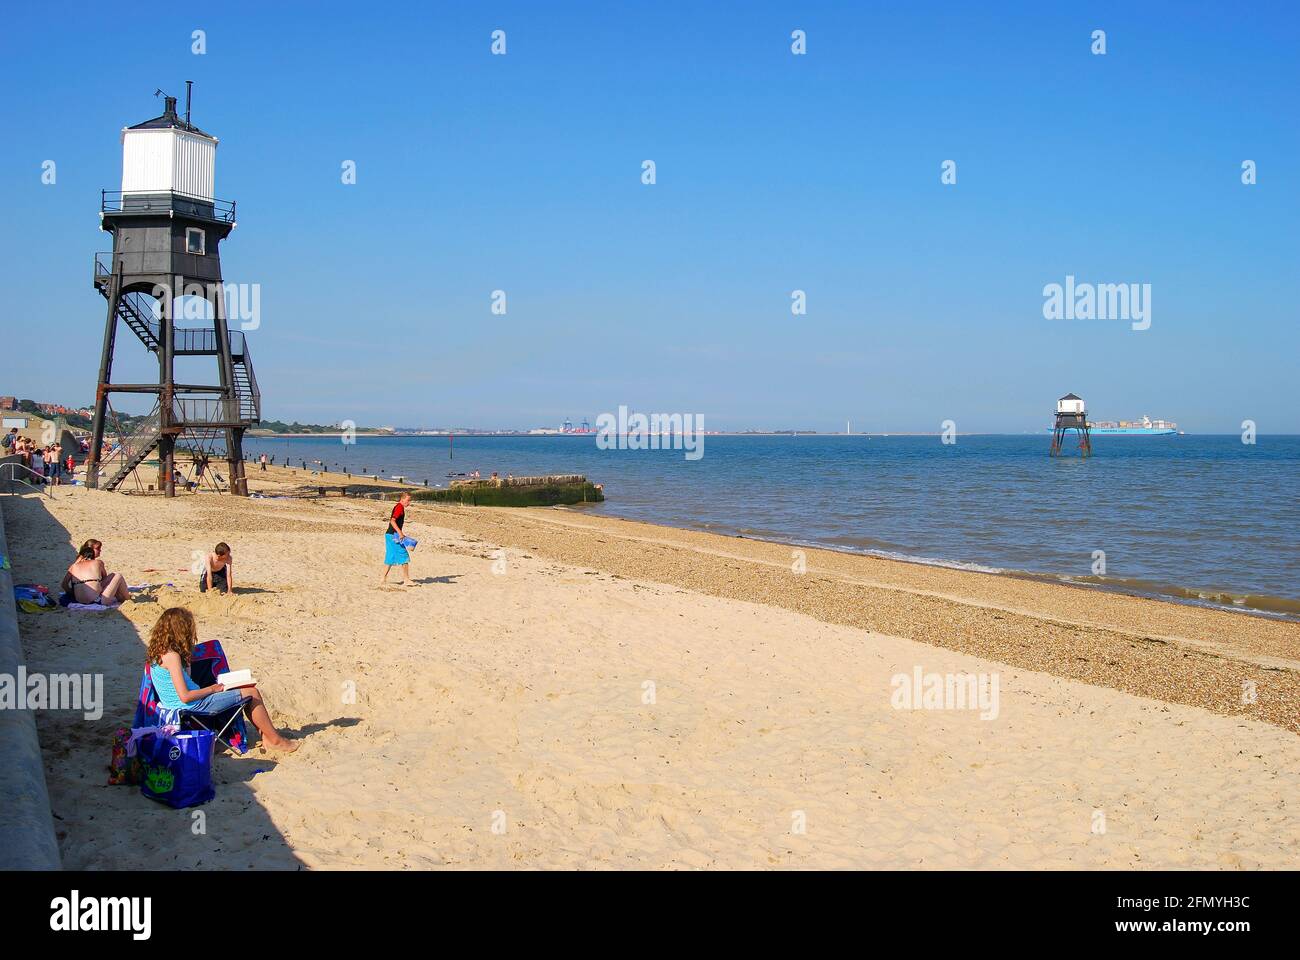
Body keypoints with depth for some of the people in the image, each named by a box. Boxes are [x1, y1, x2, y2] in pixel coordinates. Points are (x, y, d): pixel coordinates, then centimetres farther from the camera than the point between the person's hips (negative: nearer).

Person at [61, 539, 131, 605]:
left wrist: (72, 594, 19)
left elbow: (63, 585, 4)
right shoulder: (98, 562, 1)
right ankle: (128, 600, 28)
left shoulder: (74, 566, 9)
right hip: (98, 600, -5)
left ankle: (121, 597, 39)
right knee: (118, 576, 17)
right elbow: (105, 577, 18)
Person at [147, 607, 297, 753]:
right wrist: (212, 689, -11)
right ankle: (274, 740, 5)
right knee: (252, 694, -6)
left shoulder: (159, 652, 7)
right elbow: (185, 696, -24)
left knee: (248, 692, 14)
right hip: (195, 706, -10)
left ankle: (266, 733, 20)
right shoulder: (172, 656, -23)